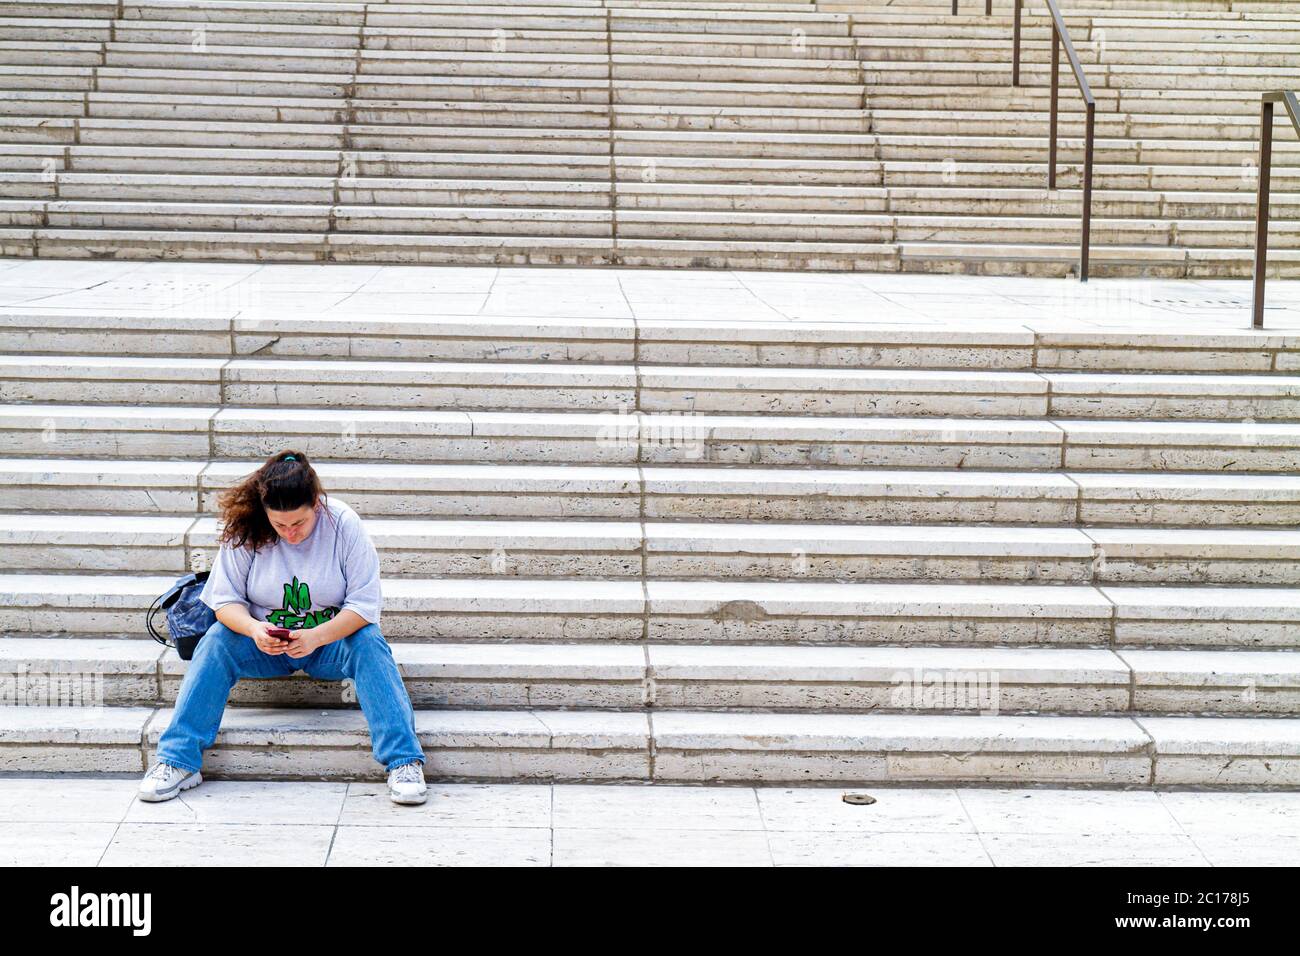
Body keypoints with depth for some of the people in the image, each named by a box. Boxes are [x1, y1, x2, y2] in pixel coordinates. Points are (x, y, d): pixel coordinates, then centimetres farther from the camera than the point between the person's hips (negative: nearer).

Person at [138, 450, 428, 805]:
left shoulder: (343, 524, -15)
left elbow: (364, 603, -17)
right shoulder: (246, 530, -11)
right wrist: (254, 629, -31)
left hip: (333, 640, -1)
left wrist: (316, 637, -34)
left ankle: (404, 761, -36)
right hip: (266, 642, 1)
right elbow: (225, 599, -8)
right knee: (217, 641, -26)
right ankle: (177, 761, -26)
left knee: (369, 643, -32)